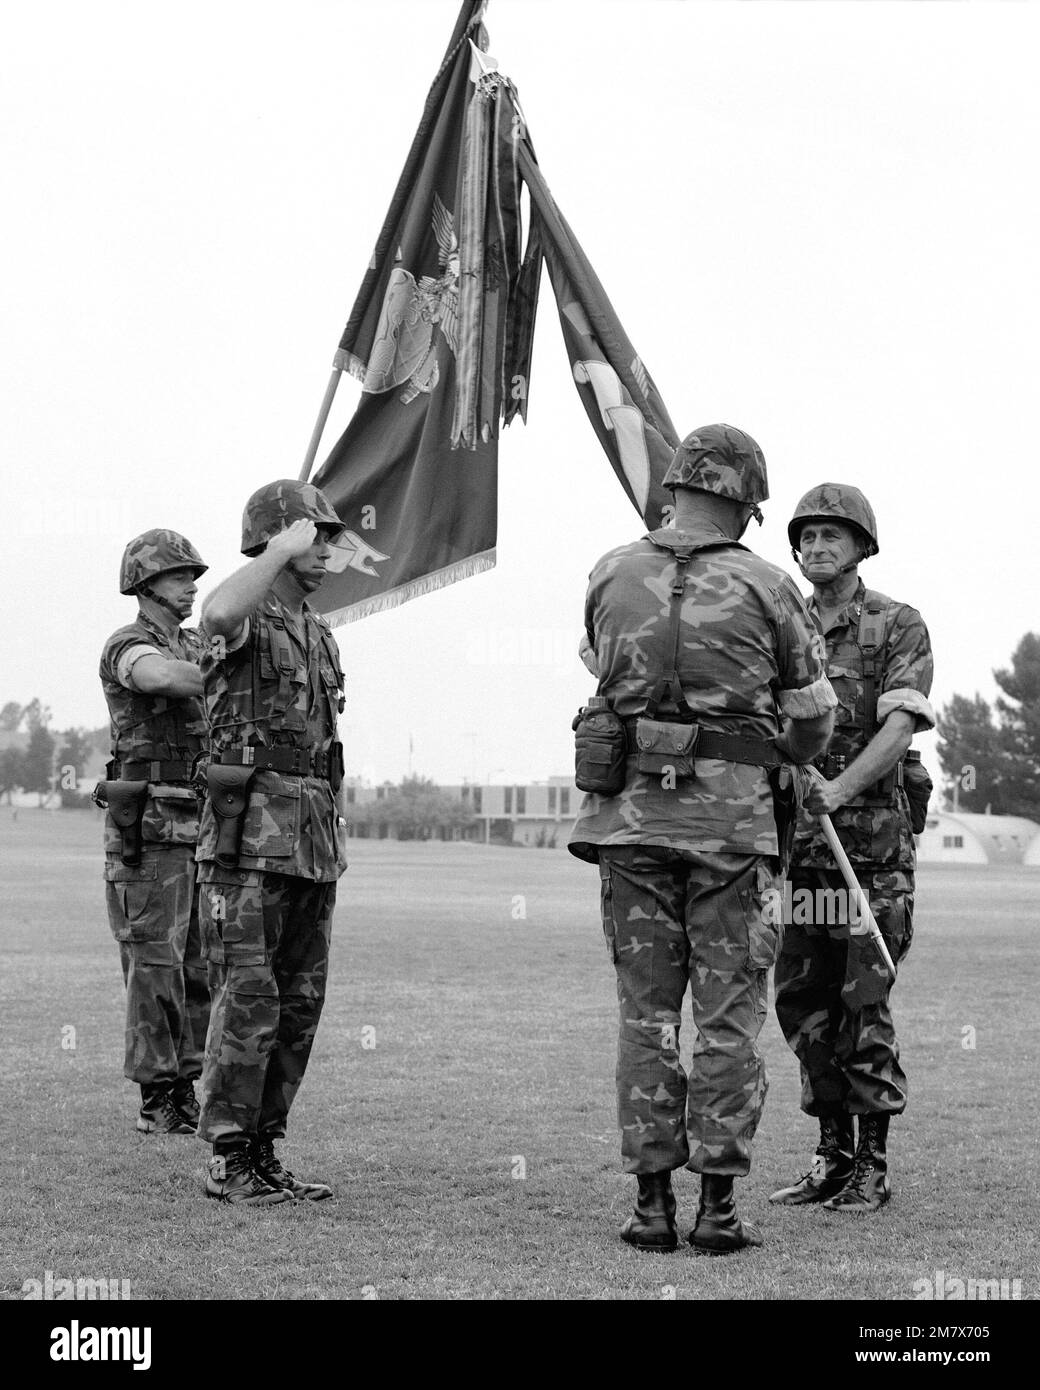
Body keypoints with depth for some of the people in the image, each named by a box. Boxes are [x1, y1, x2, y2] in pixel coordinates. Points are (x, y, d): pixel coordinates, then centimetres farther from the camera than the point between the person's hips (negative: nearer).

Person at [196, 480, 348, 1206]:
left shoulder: (321, 635, 19)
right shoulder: (244, 620, -6)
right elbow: (220, 614, -35)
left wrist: (334, 846, 18)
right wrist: (284, 548, -23)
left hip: (314, 838, 8)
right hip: (250, 832, -8)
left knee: (299, 1003, 8)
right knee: (248, 998, -9)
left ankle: (264, 1153, 15)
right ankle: (228, 1160, -3)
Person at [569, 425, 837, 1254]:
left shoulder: (611, 578, 2)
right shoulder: (766, 589, -4)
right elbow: (813, 719, 5)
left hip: (631, 813, 2)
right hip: (732, 816, -2)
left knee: (646, 1011, 8)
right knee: (730, 1015, 4)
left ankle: (653, 1202, 7)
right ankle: (719, 1206, 2)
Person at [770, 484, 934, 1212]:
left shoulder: (899, 626, 0)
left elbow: (901, 723, -13)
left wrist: (840, 788, -27)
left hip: (873, 832, -5)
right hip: (796, 834, 5)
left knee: (864, 1002, -5)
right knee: (802, 999, 6)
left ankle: (873, 1163, 3)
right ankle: (832, 1153, 17)